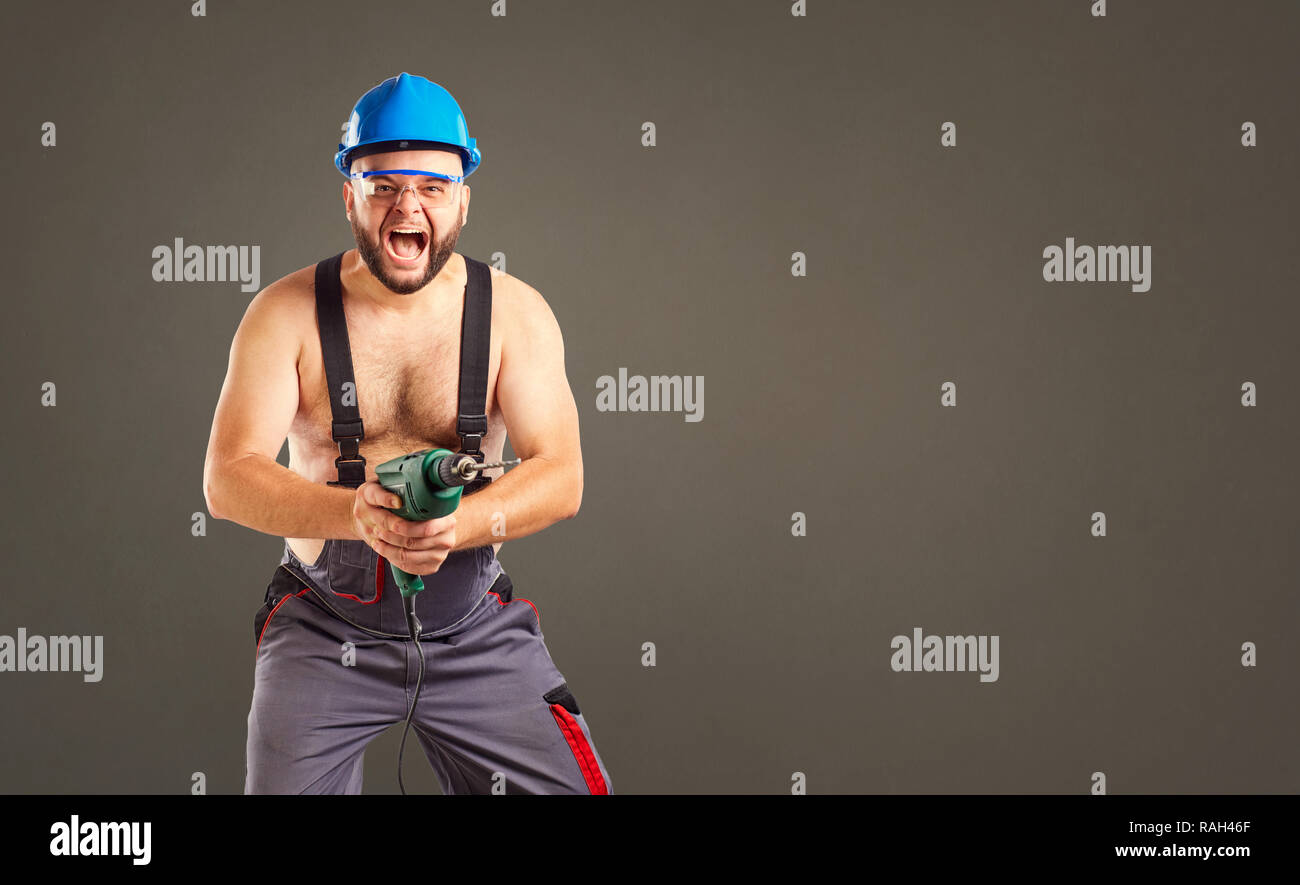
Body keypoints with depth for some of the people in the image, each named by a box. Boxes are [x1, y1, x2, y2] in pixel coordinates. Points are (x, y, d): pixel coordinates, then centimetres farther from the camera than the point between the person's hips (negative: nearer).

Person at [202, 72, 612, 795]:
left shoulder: (515, 313, -3)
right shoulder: (287, 314, -6)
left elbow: (561, 476, -9)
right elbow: (228, 479, -13)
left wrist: (461, 524, -29)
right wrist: (355, 514, -31)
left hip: (477, 632, 1)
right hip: (325, 632, -1)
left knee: (575, 786, -5)